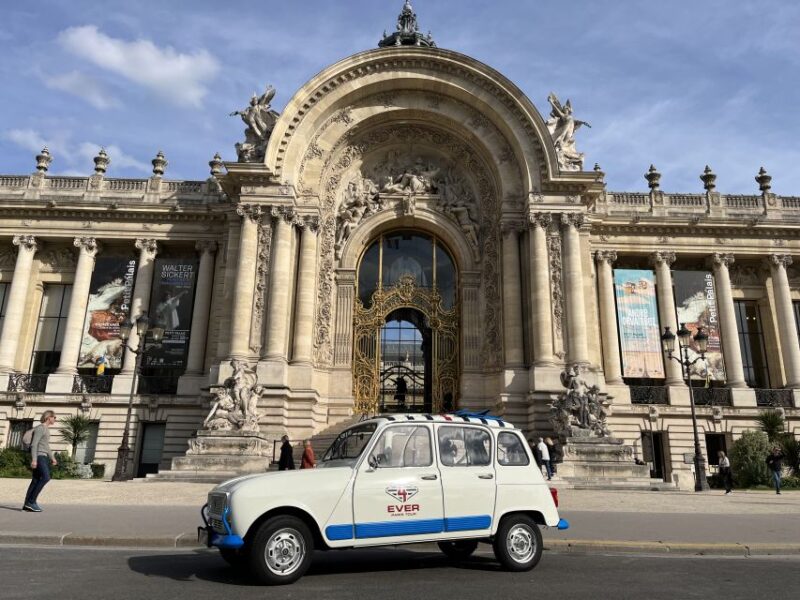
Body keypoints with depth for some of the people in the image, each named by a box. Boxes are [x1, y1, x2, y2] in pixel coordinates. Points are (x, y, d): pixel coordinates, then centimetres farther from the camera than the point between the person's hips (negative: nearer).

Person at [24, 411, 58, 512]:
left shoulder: (46, 429, 19)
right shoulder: (40, 428, -10)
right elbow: (34, 444, -17)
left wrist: (52, 458, 23)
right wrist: (34, 459, -23)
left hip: (43, 457, 9)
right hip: (38, 457, -9)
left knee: (35, 481, 5)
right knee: (46, 477, -16)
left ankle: (27, 504, 5)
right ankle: (31, 501, -13)